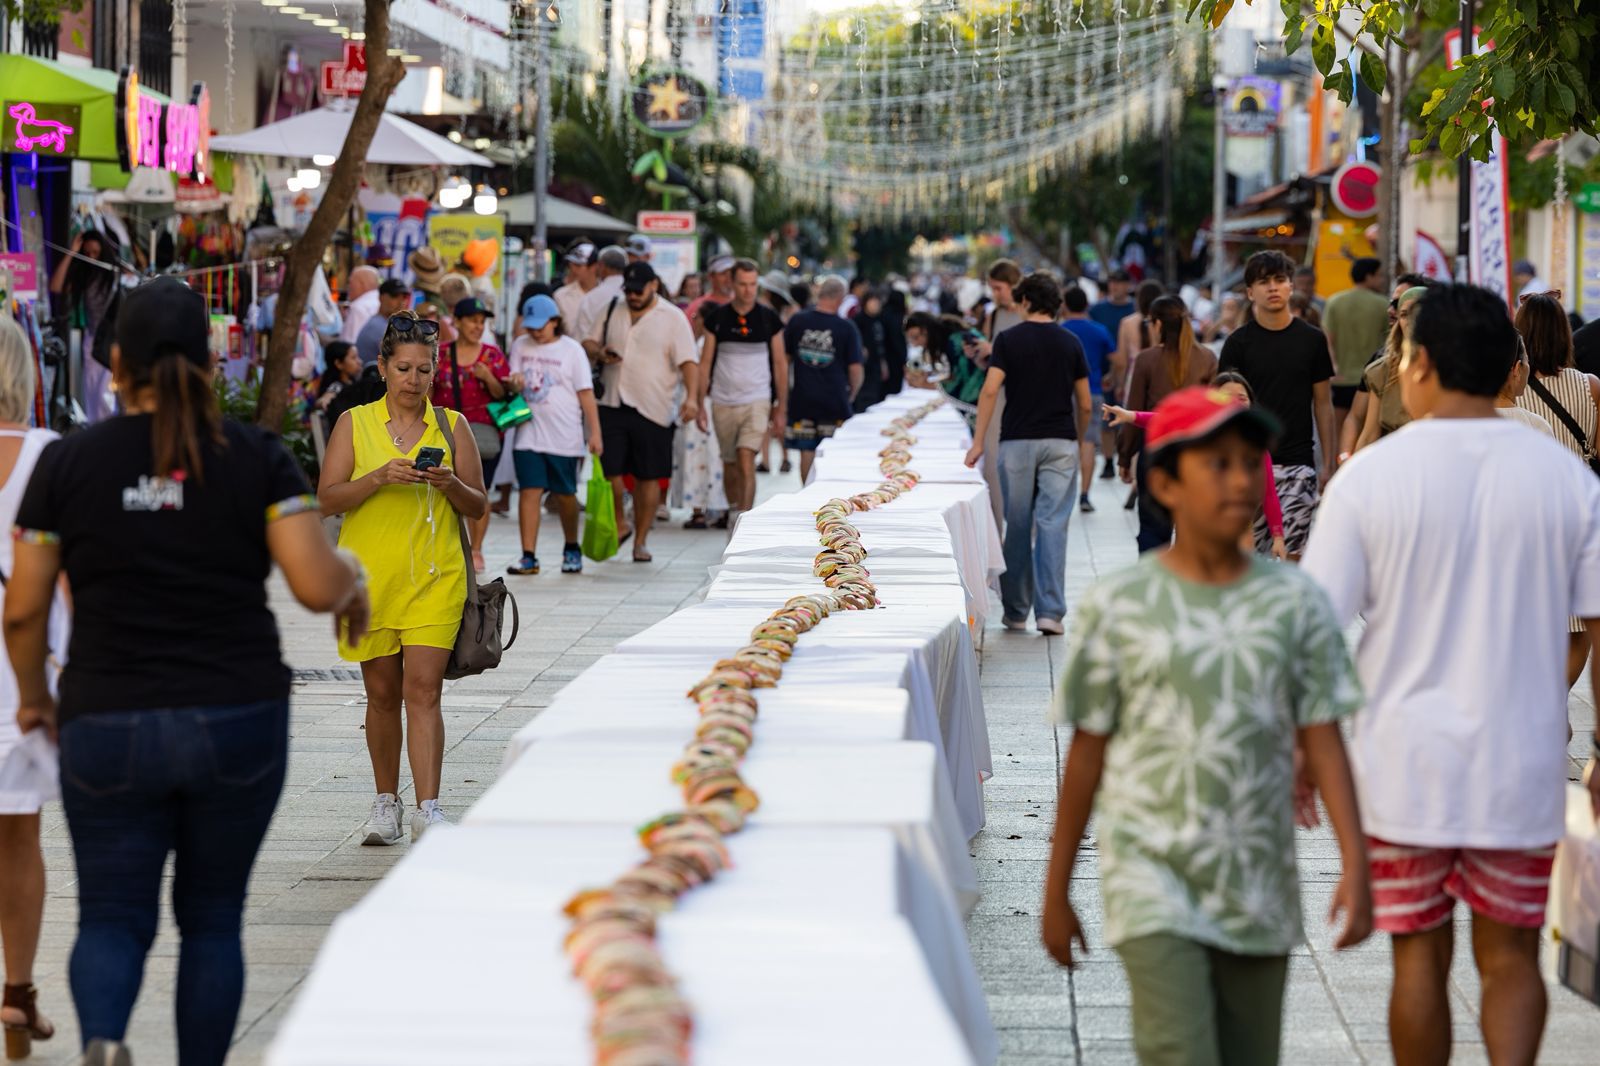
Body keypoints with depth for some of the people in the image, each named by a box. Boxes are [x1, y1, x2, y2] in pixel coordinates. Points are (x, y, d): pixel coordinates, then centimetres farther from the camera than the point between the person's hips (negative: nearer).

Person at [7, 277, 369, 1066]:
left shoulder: (67, 462, -2)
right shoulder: (257, 458, -3)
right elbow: (317, 585, -11)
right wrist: (354, 582, 11)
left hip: (108, 728, 0)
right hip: (238, 724, 0)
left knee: (112, 919, 7)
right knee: (212, 917, 15)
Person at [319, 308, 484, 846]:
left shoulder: (453, 426, 6)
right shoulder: (355, 424, 5)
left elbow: (479, 506, 8)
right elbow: (327, 499, -2)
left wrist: (451, 486, -13)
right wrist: (379, 478, -18)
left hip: (434, 577, -1)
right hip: (369, 576, 1)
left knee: (423, 690, -12)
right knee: (383, 694, 9)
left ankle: (428, 810, -15)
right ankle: (386, 803, 24)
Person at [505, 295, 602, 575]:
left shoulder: (571, 350, -1)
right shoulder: (520, 346, 8)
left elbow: (586, 393, -2)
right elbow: (512, 385, 12)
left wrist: (595, 432, -7)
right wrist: (514, 383, -14)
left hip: (563, 436, -2)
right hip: (528, 434, 2)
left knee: (565, 495, 8)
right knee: (529, 491, -6)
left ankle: (571, 549, 28)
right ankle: (528, 556, -7)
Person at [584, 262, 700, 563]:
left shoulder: (672, 318, -1)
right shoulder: (612, 313, 11)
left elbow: (688, 361, -7)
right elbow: (588, 343, 20)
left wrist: (692, 397, -21)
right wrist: (598, 353, -5)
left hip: (652, 410, -3)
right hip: (612, 405, 3)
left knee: (648, 477, 3)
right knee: (608, 469, -4)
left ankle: (641, 540, 14)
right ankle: (619, 525, 19)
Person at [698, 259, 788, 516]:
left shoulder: (769, 319, 2)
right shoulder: (717, 317, 3)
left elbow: (780, 364, 7)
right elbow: (705, 363, 6)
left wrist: (781, 408, 5)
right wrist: (700, 405, 1)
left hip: (757, 401, -2)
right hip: (723, 402, 2)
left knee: (746, 463, -16)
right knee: (729, 464, 11)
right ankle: (732, 512, 28)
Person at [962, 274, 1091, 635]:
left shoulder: (1008, 340, -1)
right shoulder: (1070, 343, 5)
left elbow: (990, 390, -10)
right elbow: (1085, 404, 7)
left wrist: (978, 442, -7)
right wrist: (1078, 439, 23)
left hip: (1017, 442, -1)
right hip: (1060, 442, 1)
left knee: (1018, 527, 8)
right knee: (1053, 526, -3)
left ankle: (1015, 611, 14)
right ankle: (1050, 611, -11)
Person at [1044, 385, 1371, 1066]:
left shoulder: (1294, 603, 2)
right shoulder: (1118, 608, -4)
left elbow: (1322, 741, 2)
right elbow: (1087, 754, 2)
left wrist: (1355, 865, -7)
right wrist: (1057, 892, 6)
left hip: (1259, 887, 3)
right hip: (1153, 879, -3)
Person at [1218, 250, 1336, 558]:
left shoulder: (1312, 339, 6)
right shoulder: (1238, 343, 2)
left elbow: (1323, 404, 10)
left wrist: (1328, 465, 5)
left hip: (1297, 461, 0)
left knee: (1292, 554, -7)